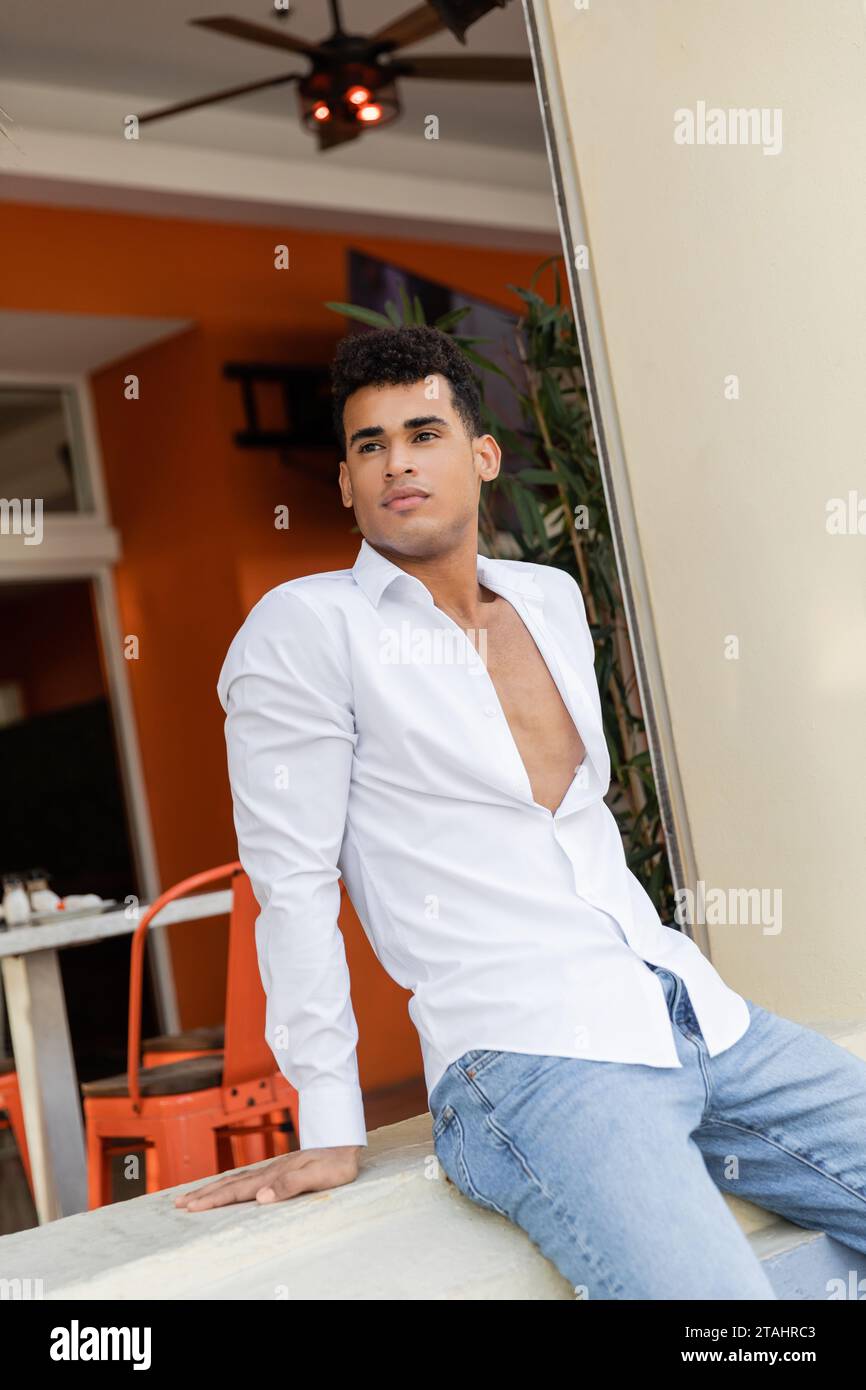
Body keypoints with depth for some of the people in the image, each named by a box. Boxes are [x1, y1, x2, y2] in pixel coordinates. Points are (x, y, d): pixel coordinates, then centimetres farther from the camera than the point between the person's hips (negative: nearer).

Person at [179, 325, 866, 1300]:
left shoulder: (552, 599, 17)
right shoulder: (304, 628, -3)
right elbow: (295, 886, -5)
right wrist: (331, 1132, -6)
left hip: (700, 1020, 7)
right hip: (528, 1054, -7)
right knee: (711, 1287, -29)